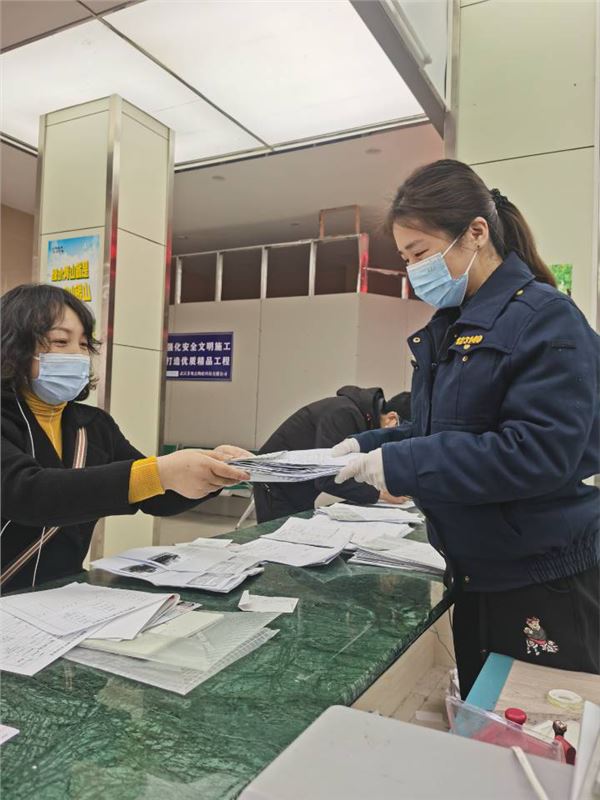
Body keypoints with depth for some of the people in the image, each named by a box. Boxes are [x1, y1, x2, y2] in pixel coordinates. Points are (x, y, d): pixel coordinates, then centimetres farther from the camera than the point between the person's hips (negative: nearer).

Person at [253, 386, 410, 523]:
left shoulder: (364, 419, 0)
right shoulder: (343, 414, -27)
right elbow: (327, 479, -32)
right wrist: (380, 493, -27)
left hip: (301, 494, 8)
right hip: (277, 490, -8)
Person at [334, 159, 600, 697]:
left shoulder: (544, 319, -17)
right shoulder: (447, 329, 8)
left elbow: (541, 452, -27)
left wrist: (402, 464, -25)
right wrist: (369, 446, -2)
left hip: (542, 587, -8)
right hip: (474, 575, 8)